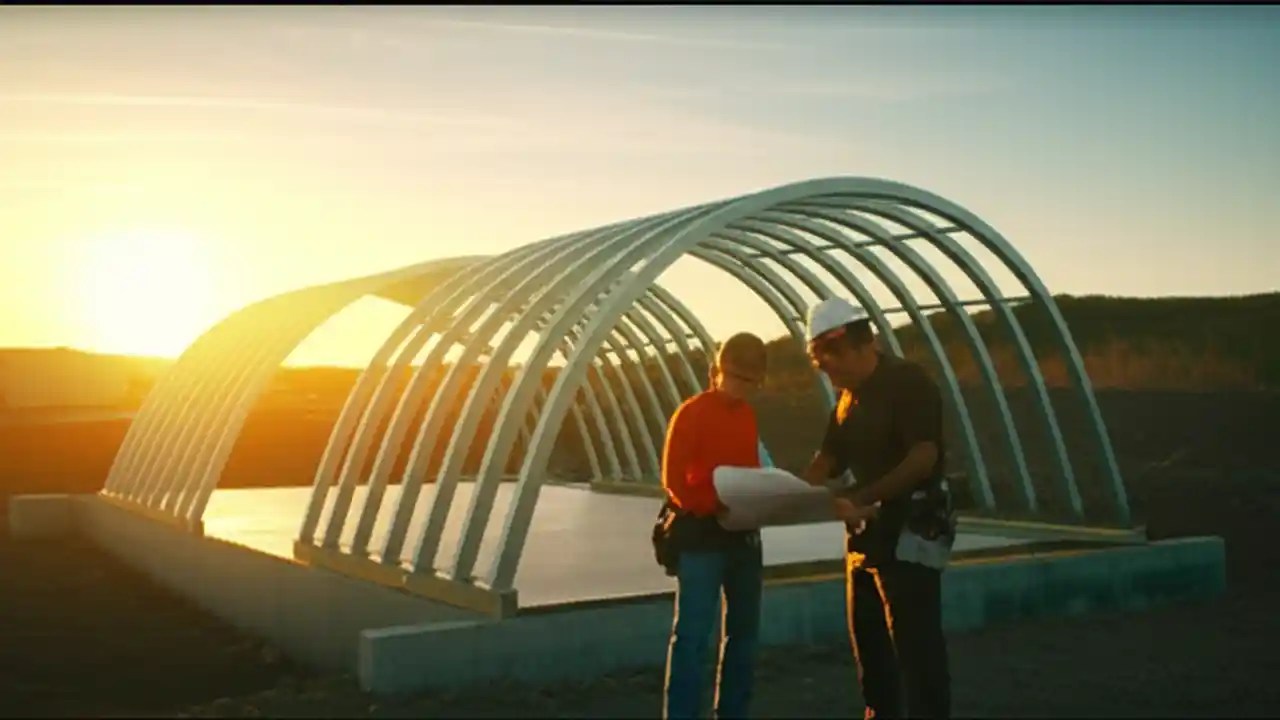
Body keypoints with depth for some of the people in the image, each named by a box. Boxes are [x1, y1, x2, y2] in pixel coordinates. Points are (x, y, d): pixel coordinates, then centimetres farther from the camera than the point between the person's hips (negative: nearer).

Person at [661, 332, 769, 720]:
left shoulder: (748, 414, 11)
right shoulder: (691, 412, -10)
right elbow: (672, 478, -14)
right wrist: (707, 509, -22)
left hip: (744, 533, 7)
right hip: (702, 533, -7)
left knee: (743, 631, 12)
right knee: (692, 633, -7)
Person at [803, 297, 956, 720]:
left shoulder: (908, 381, -14)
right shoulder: (849, 395, 11)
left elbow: (924, 458, -23)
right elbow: (829, 457, 14)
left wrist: (861, 497, -30)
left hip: (911, 525, -9)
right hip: (868, 526, 9)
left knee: (914, 638, -7)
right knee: (867, 634, 14)